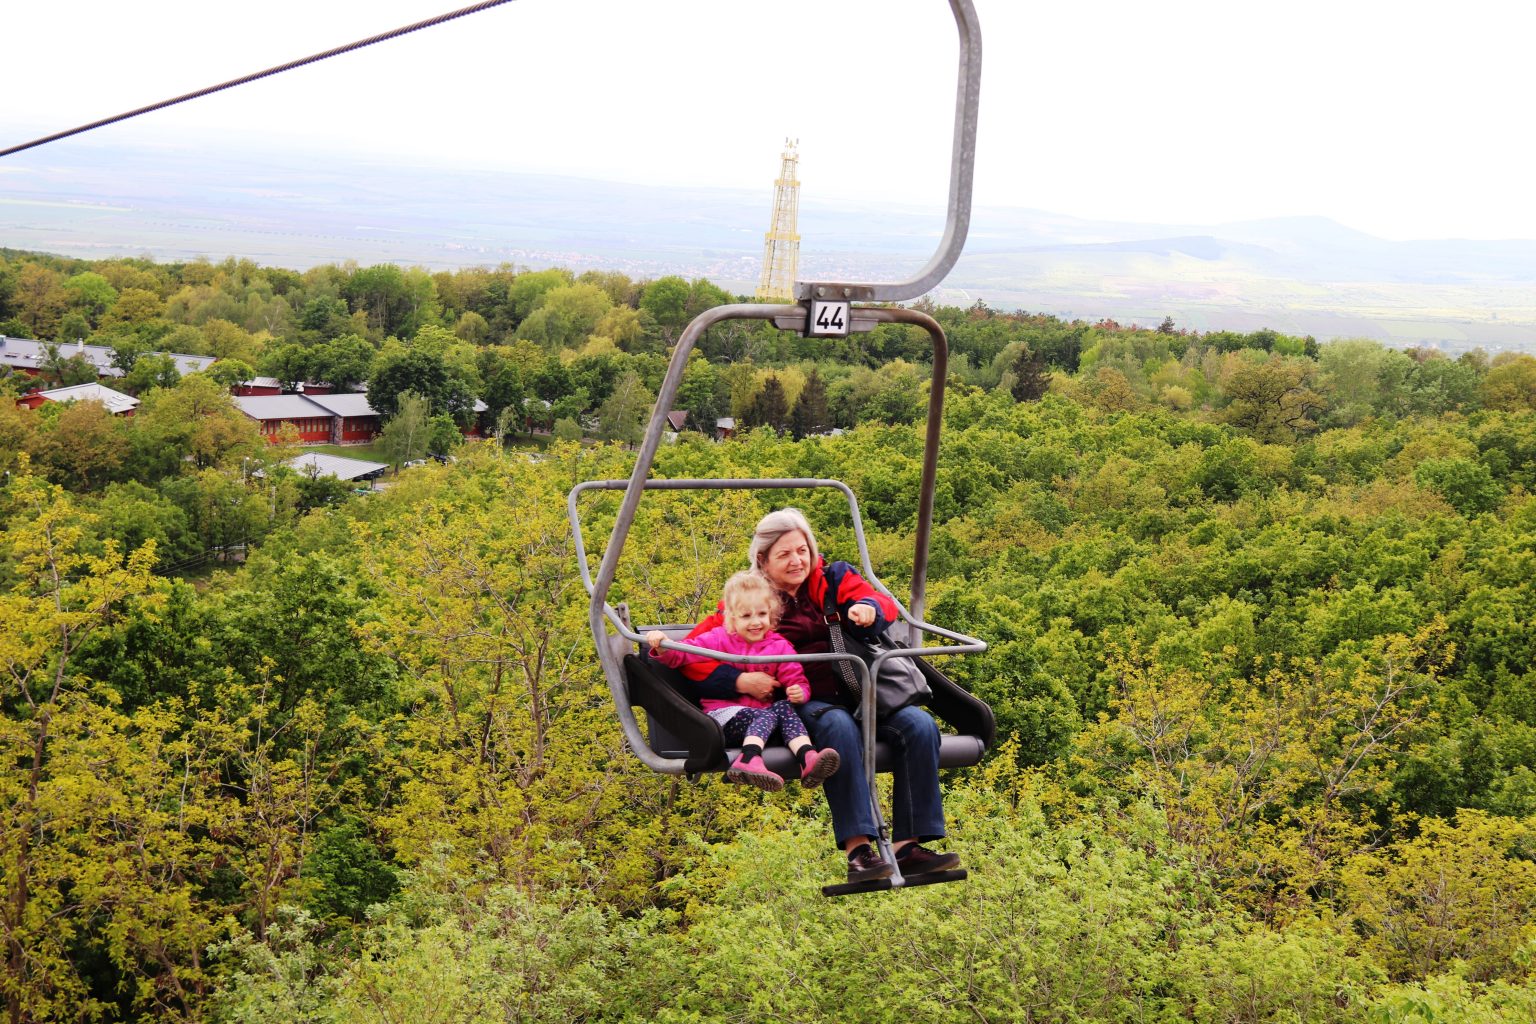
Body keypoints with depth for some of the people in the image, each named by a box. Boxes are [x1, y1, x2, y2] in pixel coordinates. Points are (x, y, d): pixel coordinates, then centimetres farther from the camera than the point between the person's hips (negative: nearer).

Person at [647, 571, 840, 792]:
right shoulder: (719, 640, 4)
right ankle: (750, 761, -60)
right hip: (723, 714, -4)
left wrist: (799, 692, -18)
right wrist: (662, 647, -21)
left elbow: (796, 680, 7)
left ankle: (807, 757, -46)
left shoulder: (779, 647, 10)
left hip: (763, 712, 4)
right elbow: (681, 654, 1)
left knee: (785, 707, -27)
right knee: (767, 715, -32)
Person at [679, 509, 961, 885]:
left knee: (920, 725, -24)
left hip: (857, 694, 4)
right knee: (839, 727, -38)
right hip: (801, 704, -4)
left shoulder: (833, 578, 17)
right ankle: (858, 850, -42)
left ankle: (908, 846, -26)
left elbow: (884, 604, 0)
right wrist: (739, 680, -16)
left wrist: (868, 608, -26)